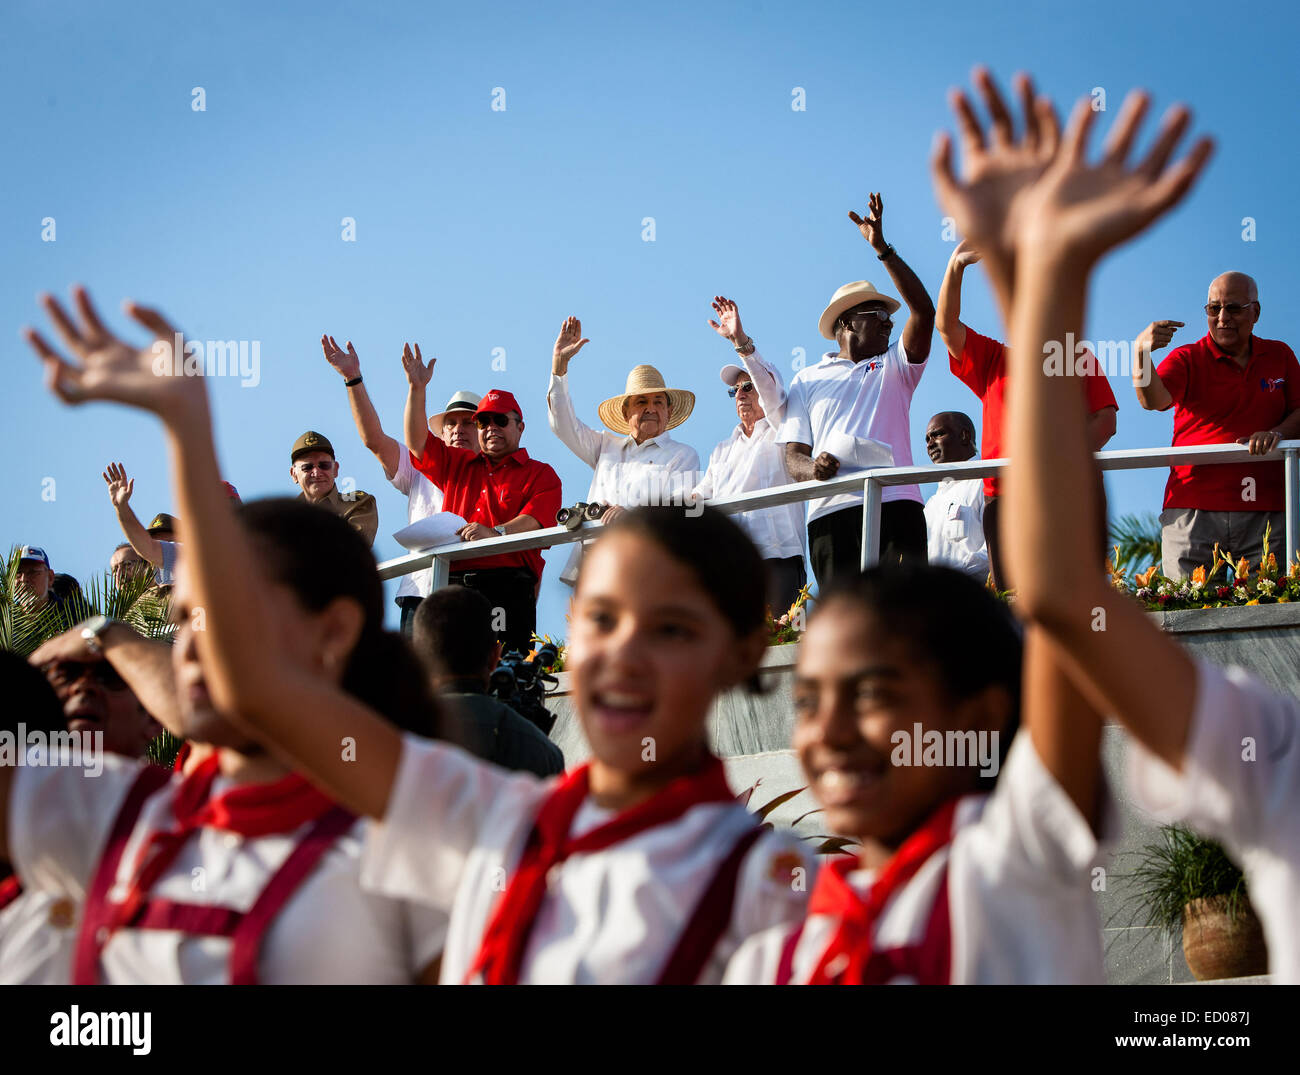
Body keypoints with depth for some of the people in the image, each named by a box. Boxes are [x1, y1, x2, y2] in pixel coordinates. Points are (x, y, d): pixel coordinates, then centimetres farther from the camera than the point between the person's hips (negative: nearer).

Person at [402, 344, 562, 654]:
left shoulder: (540, 474, 11)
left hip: (508, 586, -4)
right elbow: (417, 442, 20)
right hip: (453, 585, 4)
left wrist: (496, 533, -24)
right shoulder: (457, 465, 27)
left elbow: (536, 520, -5)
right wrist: (417, 388, 11)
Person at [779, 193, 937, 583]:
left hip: (894, 504, 0)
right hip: (831, 512, 0)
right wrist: (812, 468, -12)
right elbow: (792, 455, 14)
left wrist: (883, 248, 2)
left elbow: (924, 313, 6)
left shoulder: (893, 368, 23)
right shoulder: (807, 381, 23)